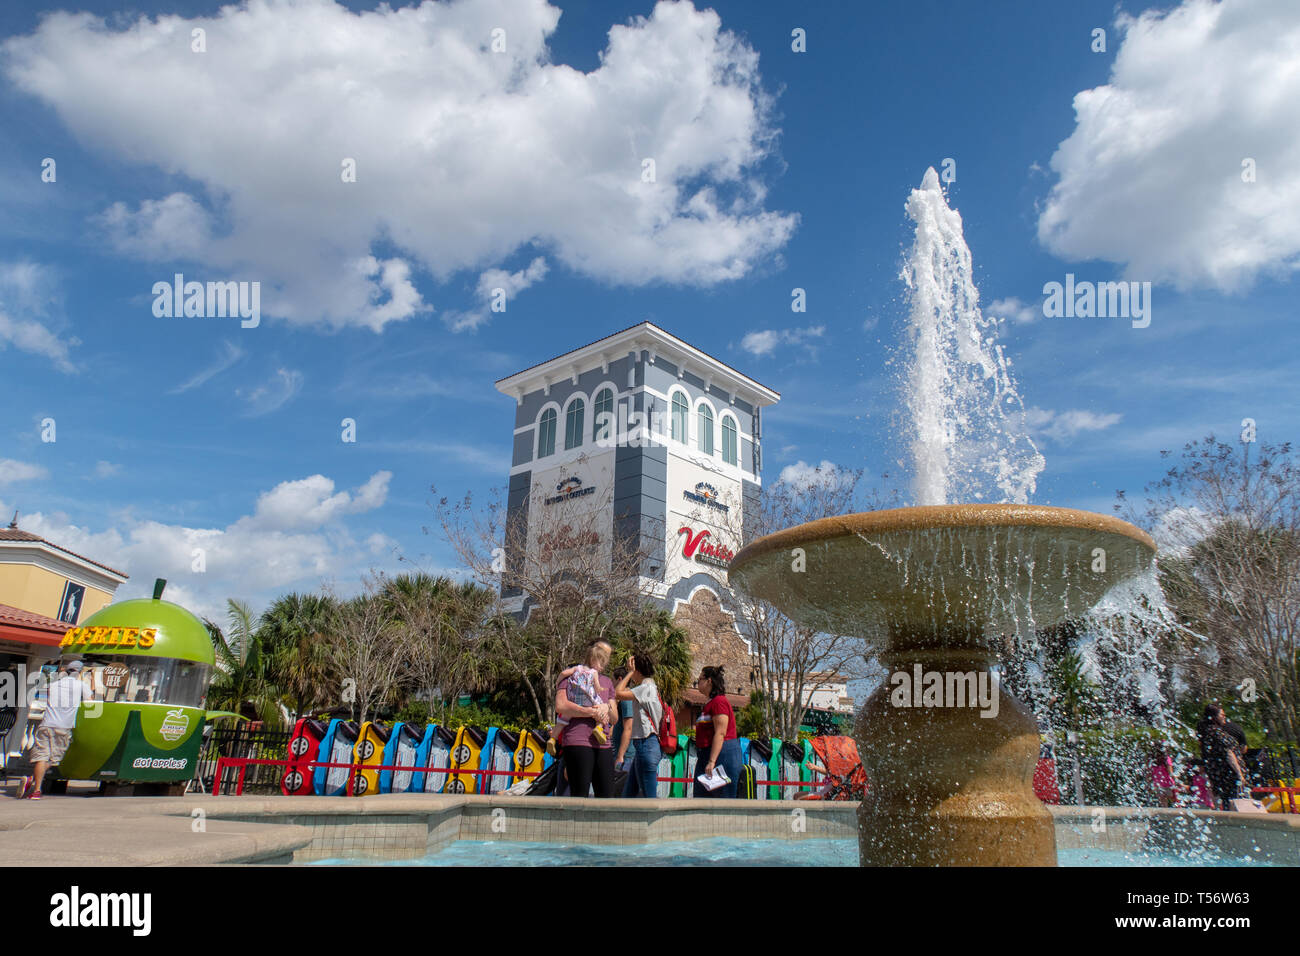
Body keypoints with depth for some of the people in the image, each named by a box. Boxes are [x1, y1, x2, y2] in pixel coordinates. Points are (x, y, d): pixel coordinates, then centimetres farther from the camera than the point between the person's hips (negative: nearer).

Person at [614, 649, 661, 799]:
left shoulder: (647, 688, -12)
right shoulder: (648, 687, 18)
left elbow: (618, 693, -19)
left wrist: (630, 672, -12)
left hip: (647, 745, -10)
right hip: (643, 745, 10)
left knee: (650, 795, -8)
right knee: (628, 794, 13)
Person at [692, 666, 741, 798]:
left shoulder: (719, 701, -12)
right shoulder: (711, 703, 20)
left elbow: (720, 733, -20)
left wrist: (712, 761, -25)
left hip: (722, 755, -10)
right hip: (706, 755, 10)